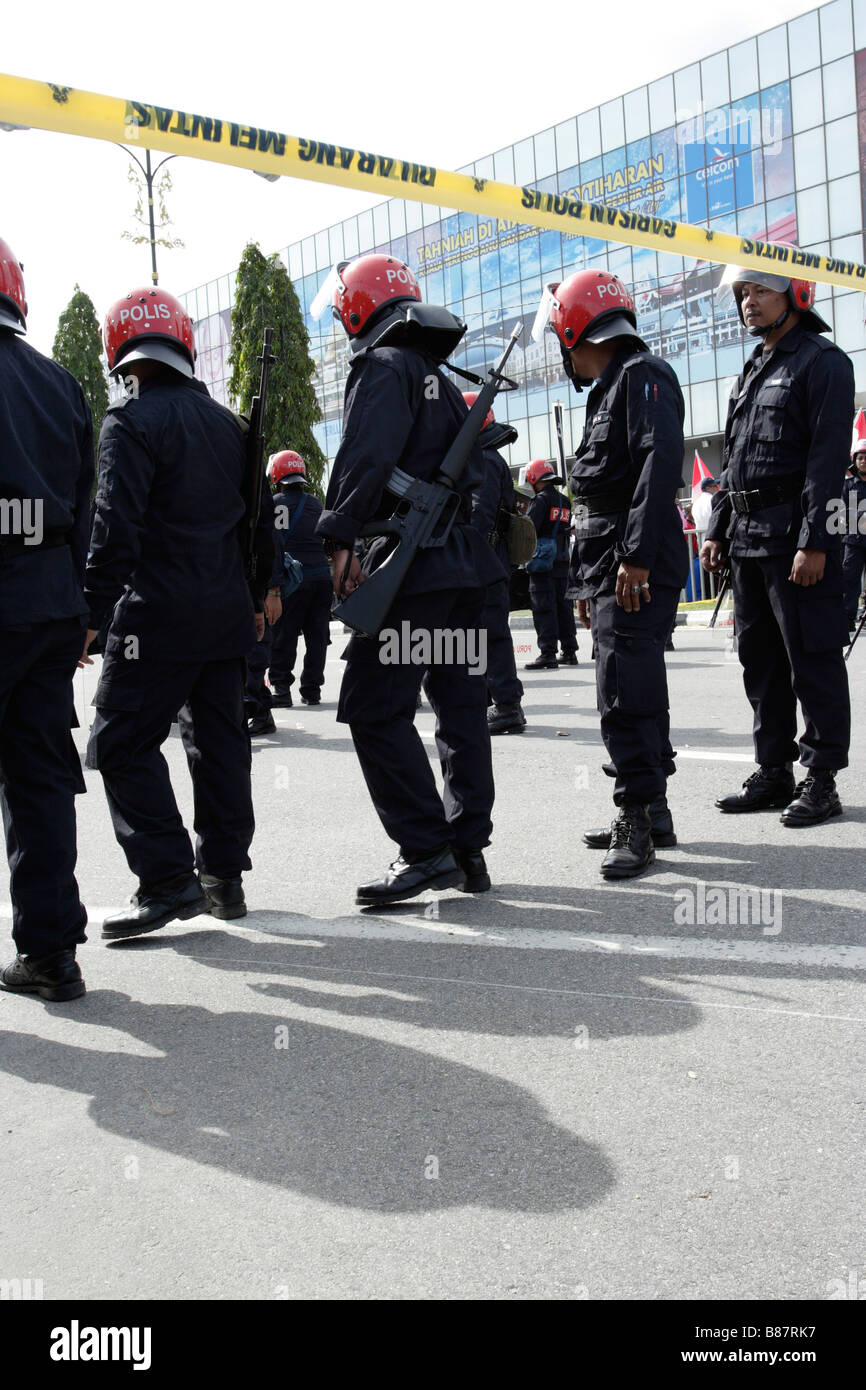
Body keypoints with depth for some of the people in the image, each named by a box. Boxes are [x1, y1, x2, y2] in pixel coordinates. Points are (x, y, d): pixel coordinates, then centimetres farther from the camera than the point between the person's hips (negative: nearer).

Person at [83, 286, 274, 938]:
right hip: (227, 613, 7)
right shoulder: (228, 423, 12)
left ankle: (169, 880, -4)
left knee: (123, 744, 0)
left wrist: (93, 611, -14)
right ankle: (224, 876, 19)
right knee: (219, 739, 13)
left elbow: (116, 526, -17)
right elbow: (262, 516, 18)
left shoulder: (131, 421, -9)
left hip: (158, 615, -7)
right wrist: (259, 592, 28)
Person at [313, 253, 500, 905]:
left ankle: (426, 849, -9)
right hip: (466, 560, 9)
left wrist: (341, 538, -18)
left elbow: (366, 457, -19)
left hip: (415, 561, -9)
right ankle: (469, 848, 15)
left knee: (374, 708, -7)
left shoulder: (384, 366, -5)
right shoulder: (440, 378, 23)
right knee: (461, 704, 10)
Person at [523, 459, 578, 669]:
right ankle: (569, 651, 15)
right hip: (562, 561, 8)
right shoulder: (565, 501, 14)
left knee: (543, 607, -7)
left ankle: (548, 654, -11)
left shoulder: (542, 500, -9)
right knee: (563, 605, 12)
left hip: (542, 560, -8)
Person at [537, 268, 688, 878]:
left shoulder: (643, 374, -7)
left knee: (627, 694, -12)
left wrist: (637, 555, -28)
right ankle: (652, 812, 21)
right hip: (611, 568, 10)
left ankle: (637, 818, -7)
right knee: (632, 690, 13)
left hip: (639, 568, -10)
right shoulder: (609, 390, 24)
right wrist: (589, 584, 24)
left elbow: (662, 463, -21)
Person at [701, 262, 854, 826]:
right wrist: (718, 529, 17)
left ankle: (822, 779, 4)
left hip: (796, 536, -9)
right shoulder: (753, 370, 20)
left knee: (812, 658, -3)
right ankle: (773, 774, 19)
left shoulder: (822, 361, -5)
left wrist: (814, 541, -21)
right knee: (760, 658, 11)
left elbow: (828, 457, -14)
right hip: (748, 538, 9)